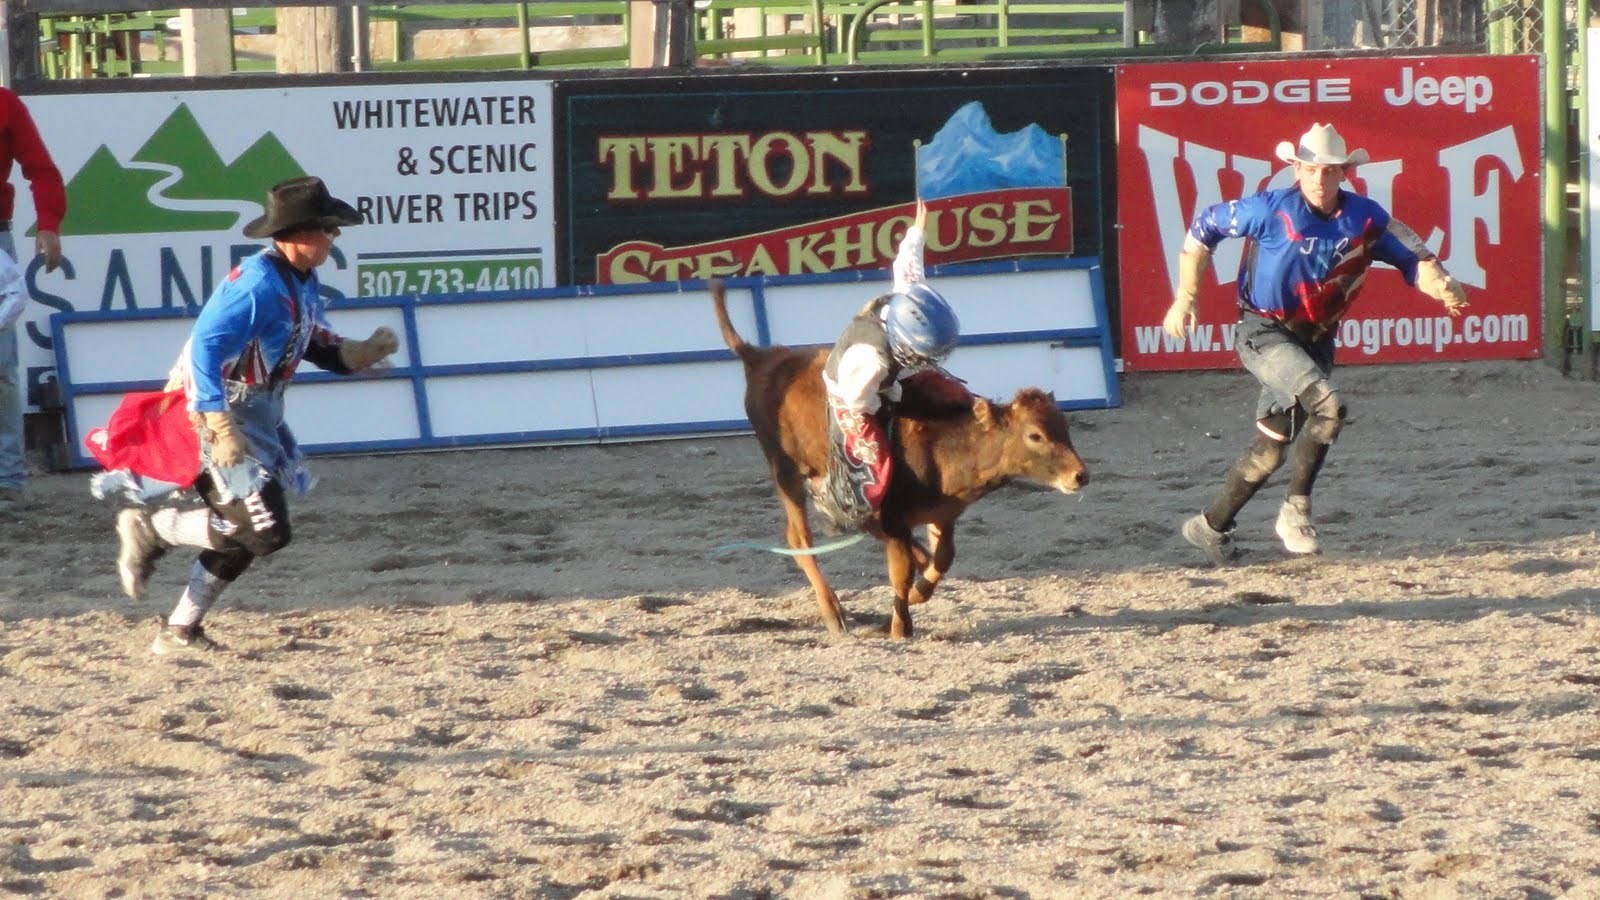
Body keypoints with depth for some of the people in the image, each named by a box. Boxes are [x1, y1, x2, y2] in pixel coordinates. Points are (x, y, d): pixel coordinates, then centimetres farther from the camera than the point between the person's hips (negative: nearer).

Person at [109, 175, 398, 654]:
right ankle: (150, 525, -2)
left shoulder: (303, 286, 9)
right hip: (209, 417, -10)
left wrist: (368, 351, -3)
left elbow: (322, 349, 18)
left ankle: (179, 632, 23)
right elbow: (207, 346, -29)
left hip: (254, 420, 10)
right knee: (264, 532, -15)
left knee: (242, 534, 15)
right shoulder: (258, 283, -22)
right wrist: (220, 426, -36)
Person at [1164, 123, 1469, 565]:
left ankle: (1211, 527, 27)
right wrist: (1184, 298, -2)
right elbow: (1204, 227, -2)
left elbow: (1414, 258, -2)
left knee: (1272, 449, 11)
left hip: (1316, 341, 5)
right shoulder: (1271, 210, -13)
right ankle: (1296, 508, -14)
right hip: (1264, 334, -5)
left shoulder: (1365, 219, -5)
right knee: (1328, 405, -27)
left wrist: (1442, 287, -24)